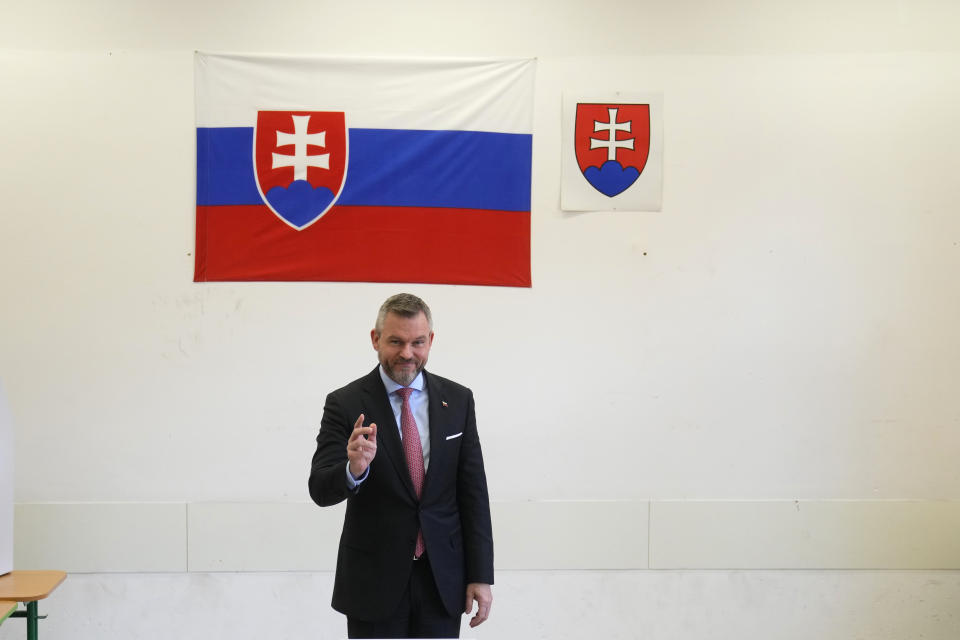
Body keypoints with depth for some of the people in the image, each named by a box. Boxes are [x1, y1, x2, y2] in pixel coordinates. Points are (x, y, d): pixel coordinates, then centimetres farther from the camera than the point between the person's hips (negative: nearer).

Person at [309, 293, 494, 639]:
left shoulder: (458, 400, 3)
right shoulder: (345, 404, -5)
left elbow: (474, 492, 3)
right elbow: (321, 490, -12)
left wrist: (481, 575, -1)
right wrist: (354, 469, -33)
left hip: (442, 579, 2)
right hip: (373, 581, -2)